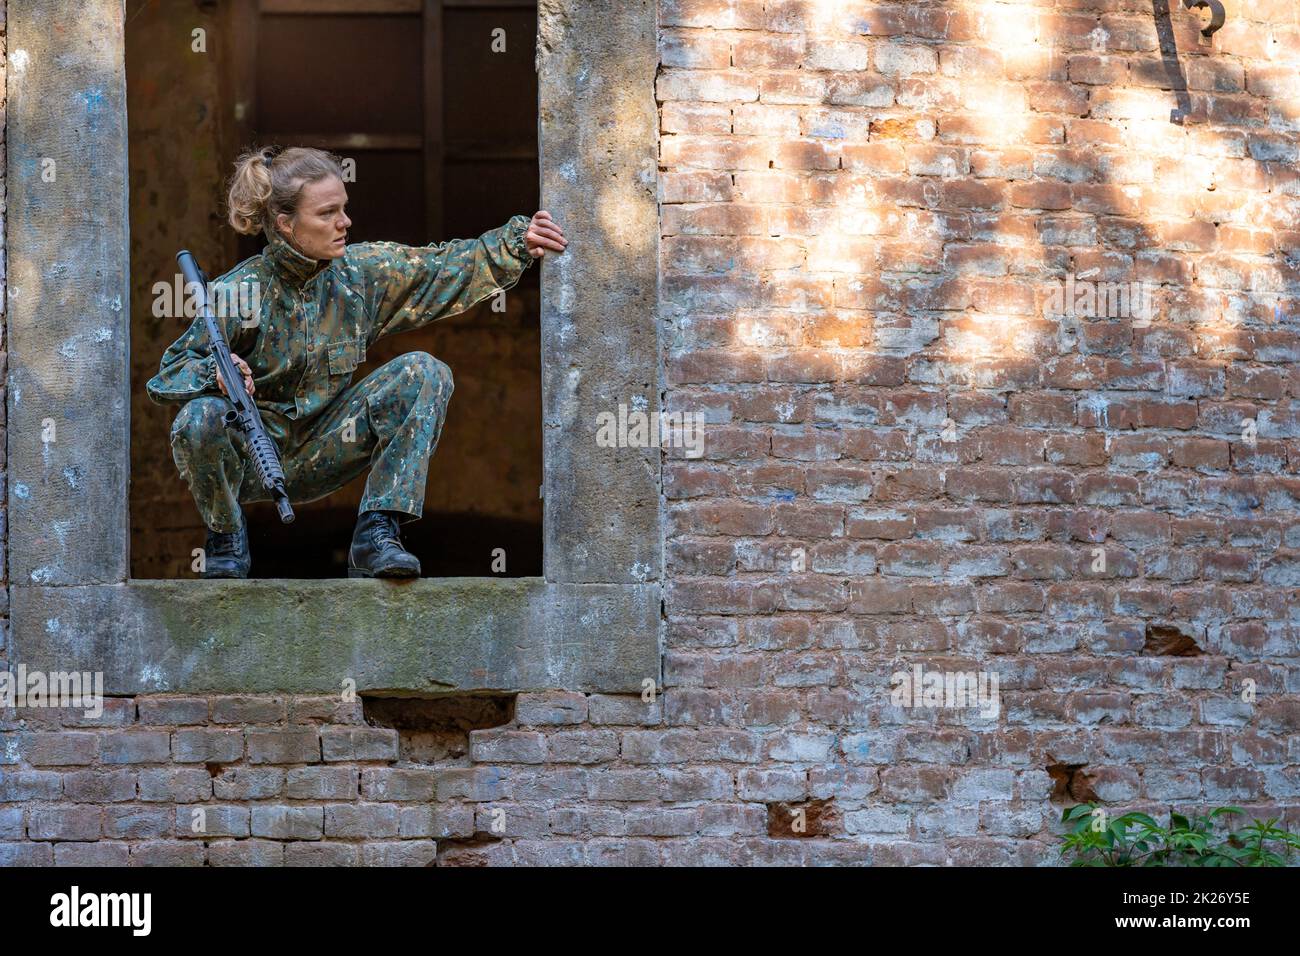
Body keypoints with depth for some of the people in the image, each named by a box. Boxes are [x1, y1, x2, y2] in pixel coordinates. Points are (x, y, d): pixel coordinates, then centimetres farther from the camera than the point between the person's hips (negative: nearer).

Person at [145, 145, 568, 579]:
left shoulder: (360, 271, -3)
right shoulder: (238, 293, -15)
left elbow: (448, 266, 4)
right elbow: (168, 374, -12)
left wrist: (518, 241, -9)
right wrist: (214, 372, -34)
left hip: (320, 457, 4)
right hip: (253, 457, -4)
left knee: (425, 373, -14)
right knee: (200, 421, -38)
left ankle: (376, 535, -18)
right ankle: (227, 535, -5)